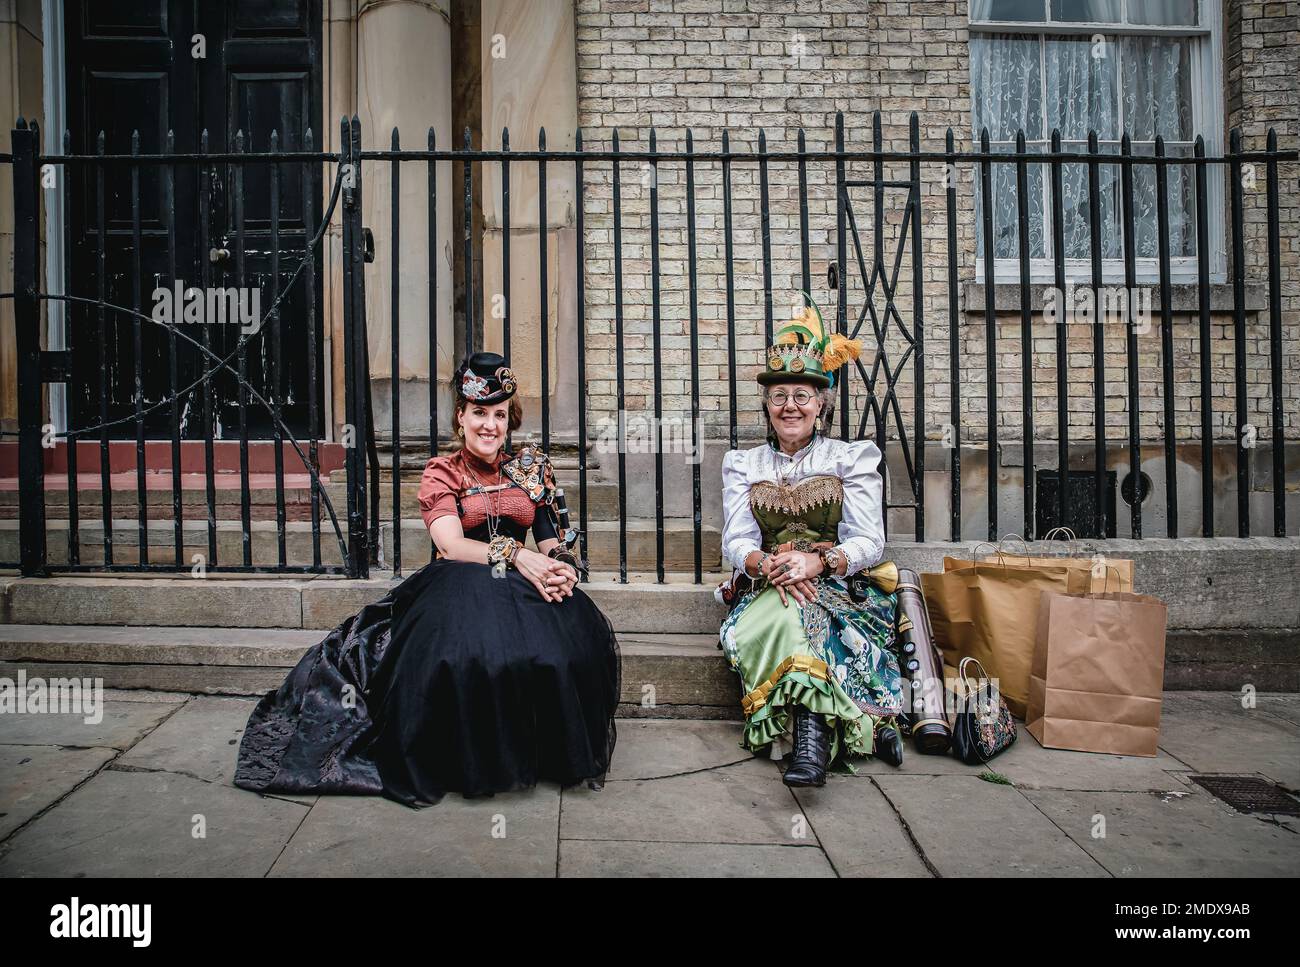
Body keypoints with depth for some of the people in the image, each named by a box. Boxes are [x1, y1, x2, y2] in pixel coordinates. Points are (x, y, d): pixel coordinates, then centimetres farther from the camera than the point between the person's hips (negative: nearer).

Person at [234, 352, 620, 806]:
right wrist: (516, 555, -26)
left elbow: (553, 541, 9)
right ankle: (473, 762, -13)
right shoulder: (442, 473, 7)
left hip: (524, 583, 2)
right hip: (457, 583, -2)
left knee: (573, 634, -33)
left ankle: (561, 754, -9)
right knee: (468, 647, -38)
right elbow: (451, 545, -10)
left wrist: (561, 566, -16)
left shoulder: (531, 466, 15)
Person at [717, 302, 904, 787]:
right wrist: (768, 564, -21)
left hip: (838, 589, -2)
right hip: (764, 589, 2)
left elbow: (868, 542, -3)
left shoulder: (853, 457, 8)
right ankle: (862, 725, -32)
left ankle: (811, 736, -37)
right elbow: (736, 542, 3)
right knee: (781, 615, -34)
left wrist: (817, 560, -23)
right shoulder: (743, 464, 15)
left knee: (793, 617, -36)